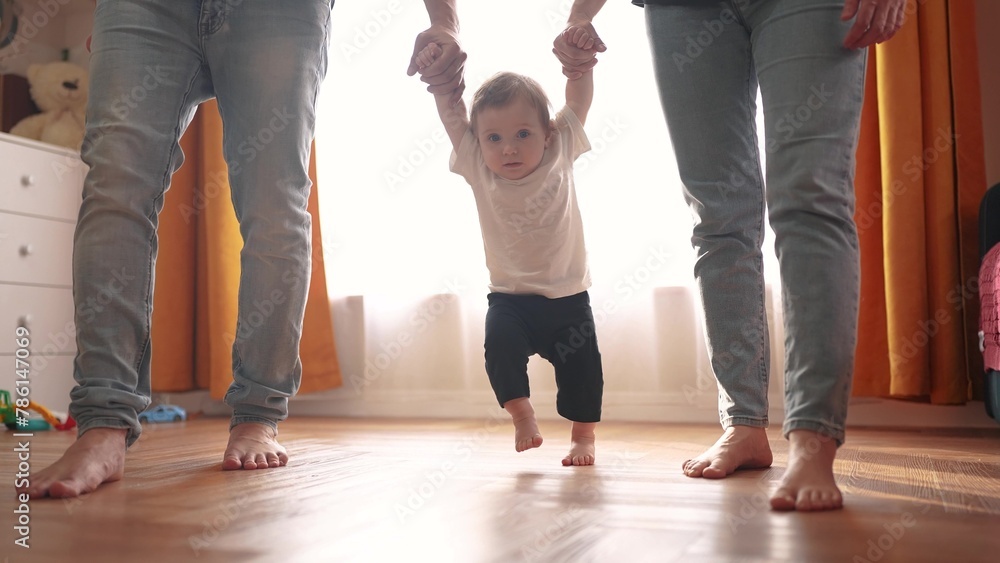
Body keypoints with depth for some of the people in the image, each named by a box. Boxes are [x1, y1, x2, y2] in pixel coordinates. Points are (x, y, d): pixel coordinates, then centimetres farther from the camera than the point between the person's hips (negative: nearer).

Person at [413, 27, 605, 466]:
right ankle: (520, 412, -4)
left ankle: (583, 435, 20)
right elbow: (451, 113, -8)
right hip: (510, 295, 0)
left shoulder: (559, 156, -6)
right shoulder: (478, 169, -6)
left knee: (580, 363, 0)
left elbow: (580, 99, -7)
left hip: (568, 295, 0)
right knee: (500, 340, -24)